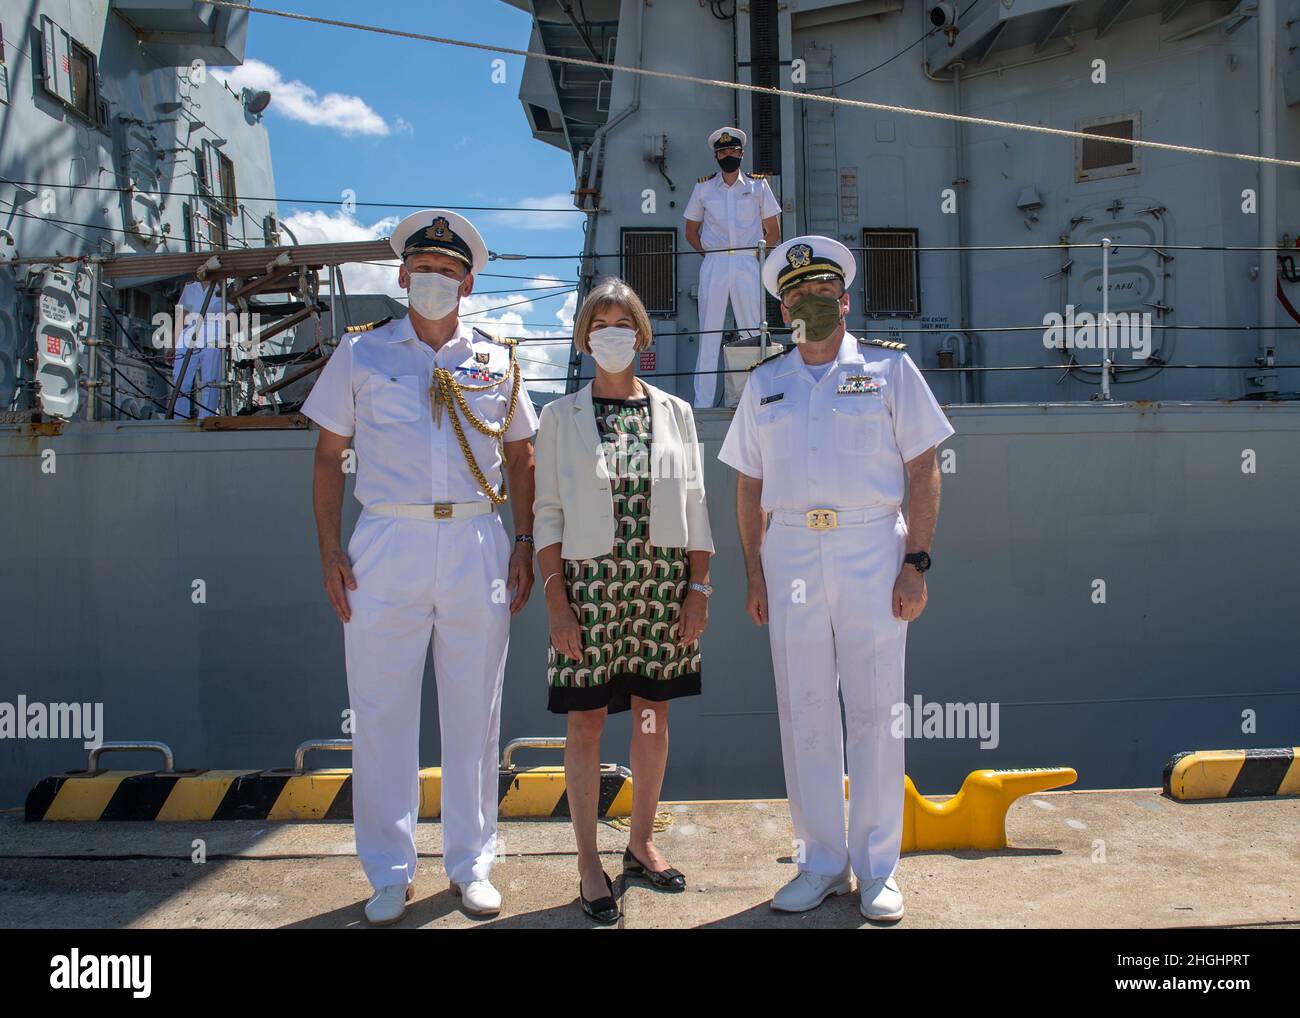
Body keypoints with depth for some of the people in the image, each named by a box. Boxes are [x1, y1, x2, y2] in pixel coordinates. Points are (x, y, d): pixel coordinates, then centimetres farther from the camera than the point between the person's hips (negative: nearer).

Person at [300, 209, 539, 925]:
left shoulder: (496, 362, 10)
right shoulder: (360, 355, 8)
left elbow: (519, 457, 15)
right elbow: (328, 456, 8)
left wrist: (523, 544, 5)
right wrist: (329, 550, -1)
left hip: (477, 546, 1)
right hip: (386, 544, 0)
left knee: (473, 713, 7)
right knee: (381, 712, 3)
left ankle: (471, 864, 22)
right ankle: (389, 874, 18)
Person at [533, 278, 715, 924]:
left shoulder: (675, 413, 8)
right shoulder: (561, 416, 3)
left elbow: (694, 507, 8)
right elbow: (548, 514, 0)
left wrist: (699, 589, 1)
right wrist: (555, 600, -8)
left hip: (663, 582, 2)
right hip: (589, 582, -2)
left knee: (652, 715, 10)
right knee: (586, 721, 1)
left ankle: (641, 843, 27)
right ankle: (588, 864, 13)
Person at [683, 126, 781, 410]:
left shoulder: (758, 185, 10)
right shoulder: (703, 188, 11)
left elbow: (773, 231, 12)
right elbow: (691, 231, 16)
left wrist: (758, 253, 1)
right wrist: (709, 253, 3)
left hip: (747, 263, 0)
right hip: (714, 264, 0)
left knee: (753, 333, -2)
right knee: (708, 335, -3)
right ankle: (702, 405, -2)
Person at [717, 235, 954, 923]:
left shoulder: (888, 367, 5)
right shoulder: (765, 382, 13)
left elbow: (923, 469, 2)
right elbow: (749, 484, 13)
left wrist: (916, 561, -7)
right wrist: (754, 573, 7)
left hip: (871, 549, -2)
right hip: (789, 554, 3)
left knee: (875, 711, 1)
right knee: (802, 712, 6)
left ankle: (877, 870, 15)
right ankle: (821, 864, 19)